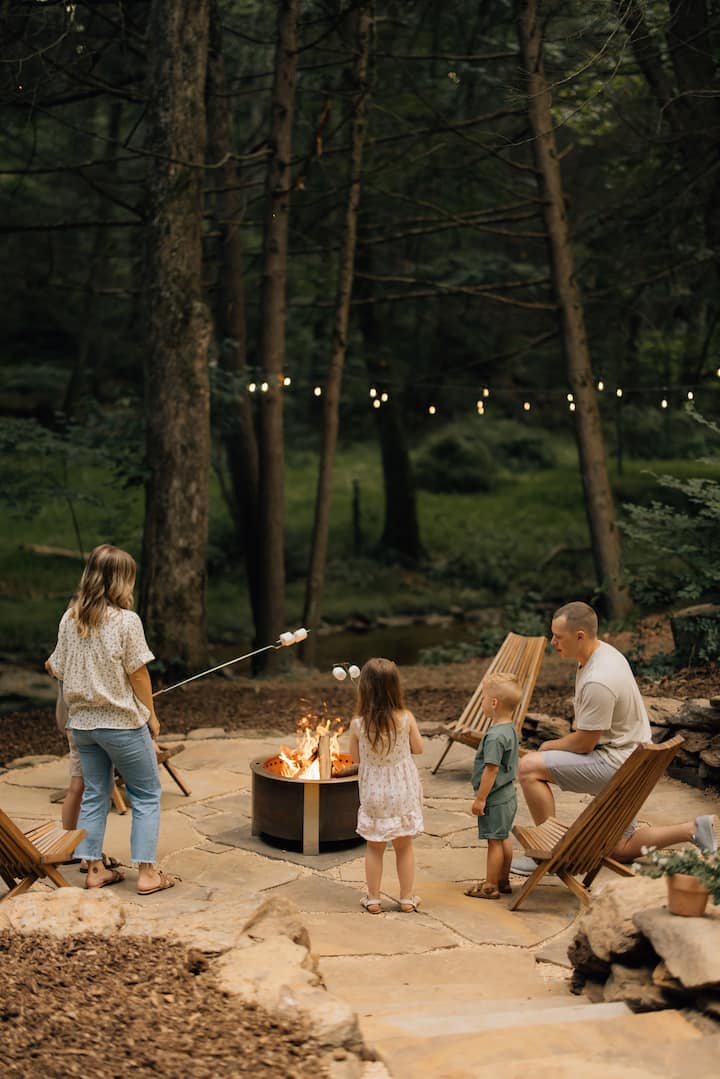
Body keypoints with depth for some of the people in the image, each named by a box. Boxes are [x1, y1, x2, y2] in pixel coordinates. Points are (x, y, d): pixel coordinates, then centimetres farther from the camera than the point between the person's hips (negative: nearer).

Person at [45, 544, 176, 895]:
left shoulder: (70, 619, 0)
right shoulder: (126, 620, -15)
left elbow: (59, 669, 8)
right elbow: (138, 673, -12)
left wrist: (51, 665, 31)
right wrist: (151, 714, 0)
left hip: (82, 721, 5)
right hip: (122, 722, -5)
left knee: (94, 794, 16)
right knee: (146, 795, 7)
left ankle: (95, 869, 20)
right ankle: (146, 872, 6)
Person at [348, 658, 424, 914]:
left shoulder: (358, 724, -18)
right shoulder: (406, 719, -17)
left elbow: (356, 757, -2)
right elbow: (418, 748, -1)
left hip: (373, 793, 0)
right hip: (402, 791, 0)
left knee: (374, 847, 15)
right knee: (404, 845, 15)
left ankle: (373, 899, 22)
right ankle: (407, 899, 23)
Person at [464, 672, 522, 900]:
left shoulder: (495, 736, -25)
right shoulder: (511, 729, 6)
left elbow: (491, 770, -24)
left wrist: (480, 799, -18)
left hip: (495, 799, -10)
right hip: (509, 795, 10)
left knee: (494, 840, 0)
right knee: (503, 838, 19)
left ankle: (490, 886, 9)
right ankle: (503, 880, 30)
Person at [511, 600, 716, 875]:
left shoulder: (598, 681, -29)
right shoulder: (603, 651, 3)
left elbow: (584, 743, -20)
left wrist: (550, 746, -2)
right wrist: (559, 744, 11)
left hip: (616, 764, -10)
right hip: (629, 759, 10)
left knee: (530, 767, -19)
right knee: (622, 850, 20)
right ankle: (694, 829, 21)